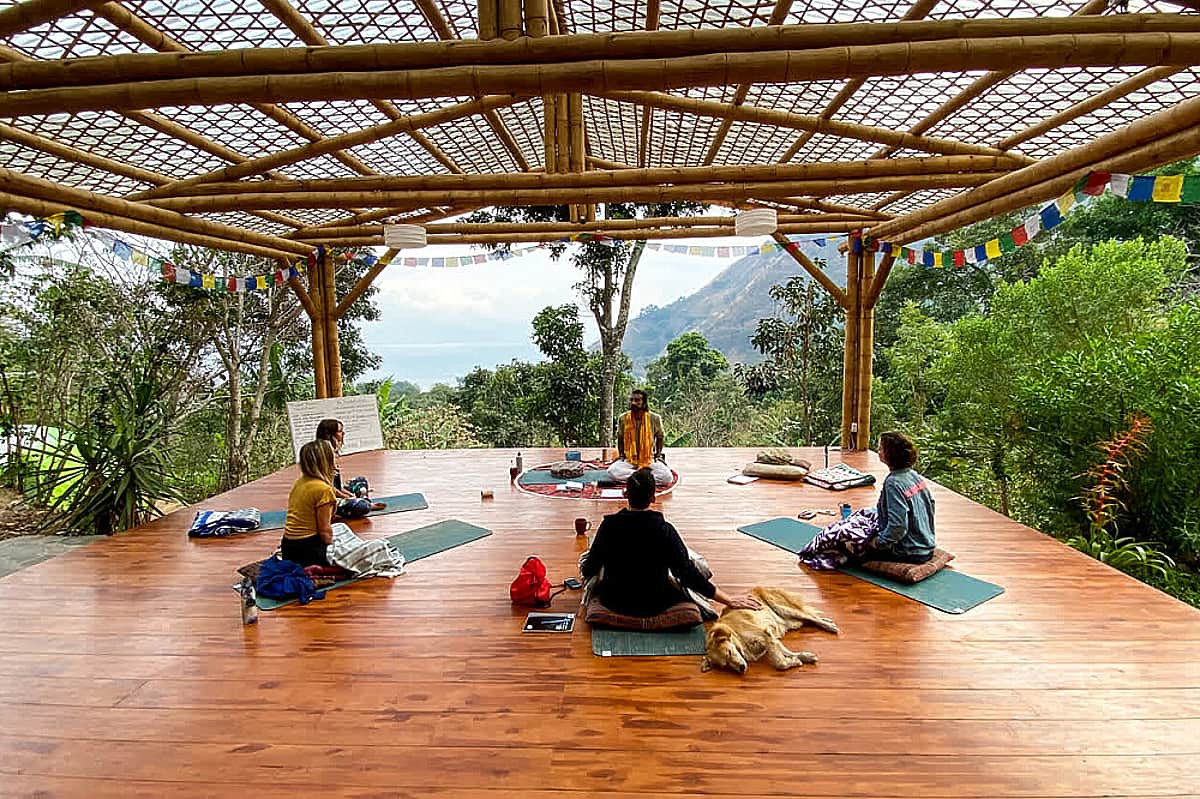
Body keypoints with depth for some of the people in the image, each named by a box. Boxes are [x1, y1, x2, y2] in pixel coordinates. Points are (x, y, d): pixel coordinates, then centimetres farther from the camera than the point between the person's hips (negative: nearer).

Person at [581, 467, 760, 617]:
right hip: (654, 606, -2)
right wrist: (729, 600, -14)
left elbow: (588, 571, -7)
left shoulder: (609, 525, -18)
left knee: (584, 558, 26)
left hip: (614, 603, 2)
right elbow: (688, 574, -21)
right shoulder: (665, 530, -23)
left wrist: (584, 566, 17)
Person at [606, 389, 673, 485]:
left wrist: (658, 455, 1)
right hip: (628, 460, 0)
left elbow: (659, 438, 10)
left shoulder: (655, 418, -6)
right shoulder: (623, 418, -4)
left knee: (667, 477, -28)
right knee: (612, 471, -31)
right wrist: (621, 454, 1)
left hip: (650, 459, 0)